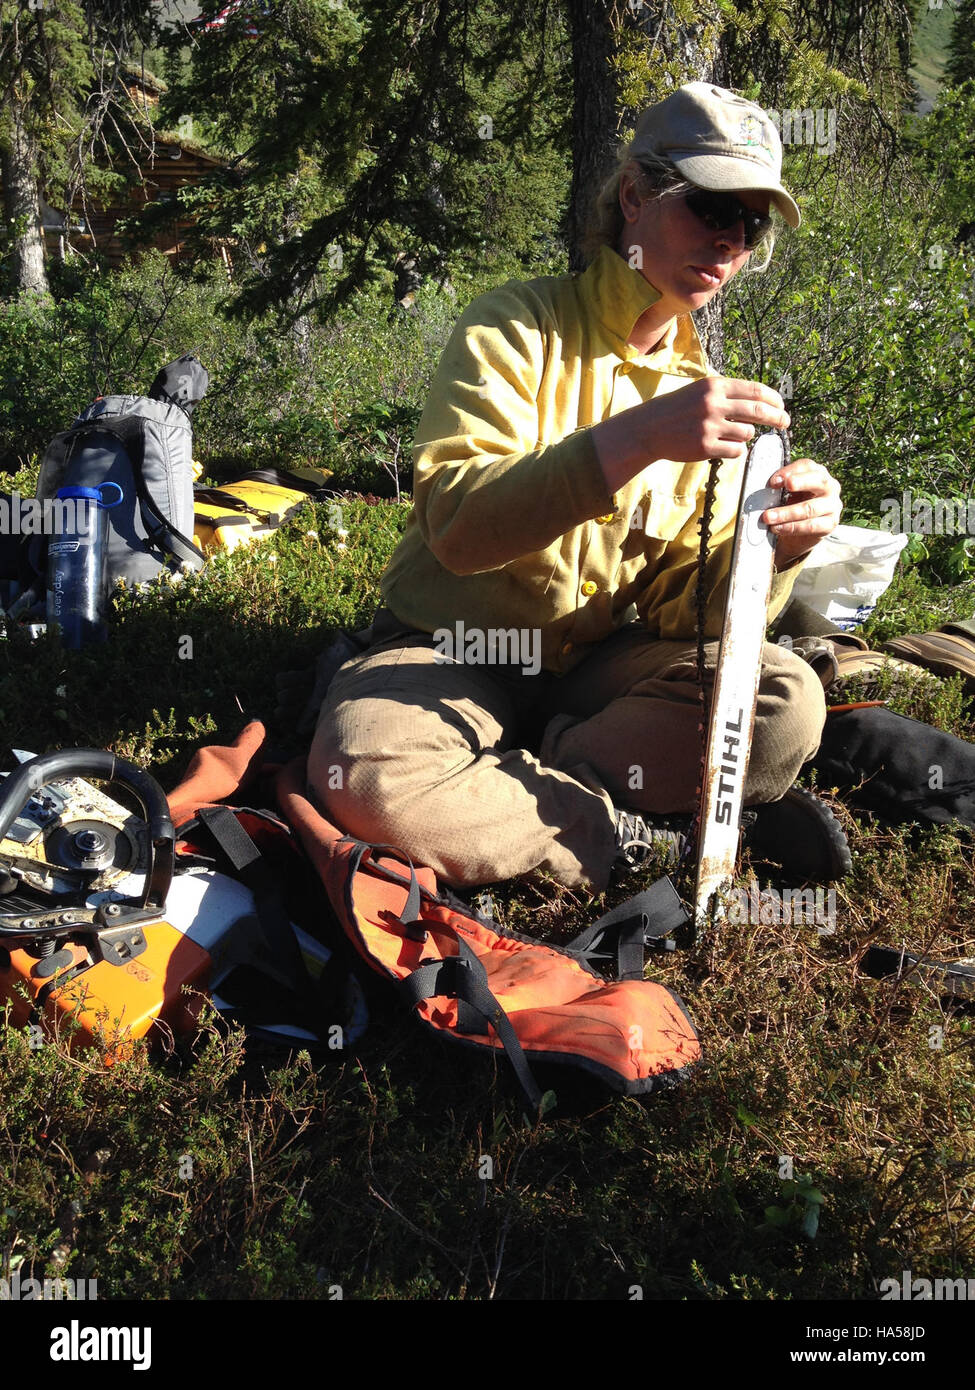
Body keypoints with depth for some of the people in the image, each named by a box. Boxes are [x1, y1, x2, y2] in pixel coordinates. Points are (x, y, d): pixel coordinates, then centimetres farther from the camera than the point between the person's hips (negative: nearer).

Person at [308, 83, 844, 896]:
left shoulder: (706, 389, 7)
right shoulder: (520, 325, -7)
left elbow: (681, 608, -2)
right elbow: (456, 528, -24)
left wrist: (772, 548, -24)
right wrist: (639, 438, -35)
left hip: (591, 665, 4)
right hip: (449, 653, -4)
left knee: (787, 701, -22)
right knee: (366, 776, -35)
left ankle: (494, 796, -18)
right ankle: (618, 834, -18)